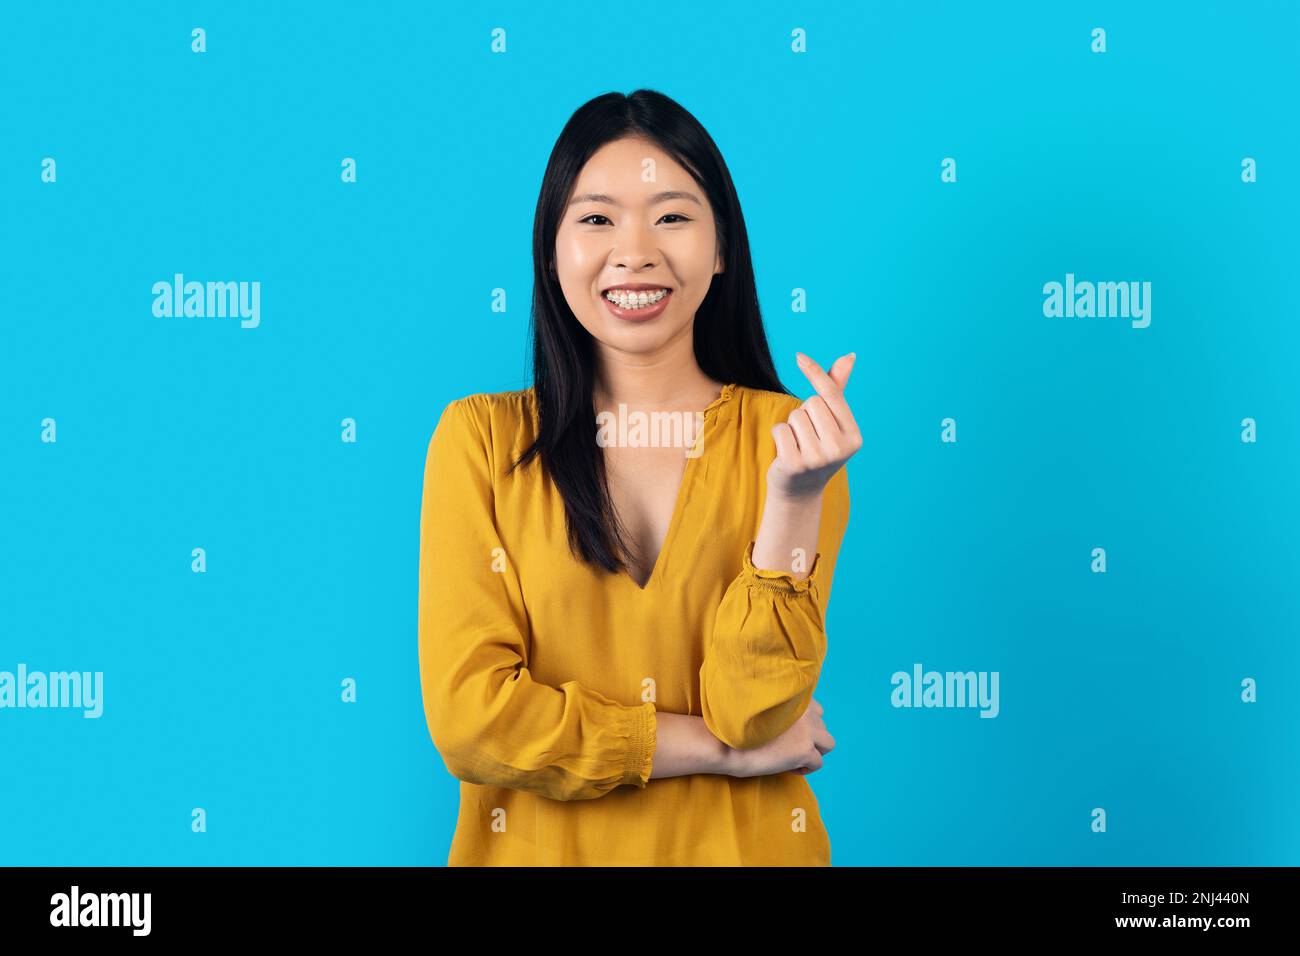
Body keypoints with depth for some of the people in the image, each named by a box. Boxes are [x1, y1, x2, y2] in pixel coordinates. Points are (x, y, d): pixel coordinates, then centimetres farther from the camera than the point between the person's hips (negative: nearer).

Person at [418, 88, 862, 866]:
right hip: (535, 844, 0)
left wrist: (795, 500, -26)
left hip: (742, 843, 1)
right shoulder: (479, 438, -9)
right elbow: (469, 720, -15)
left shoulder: (790, 439, -8)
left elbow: (753, 712, -15)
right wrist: (723, 747, -13)